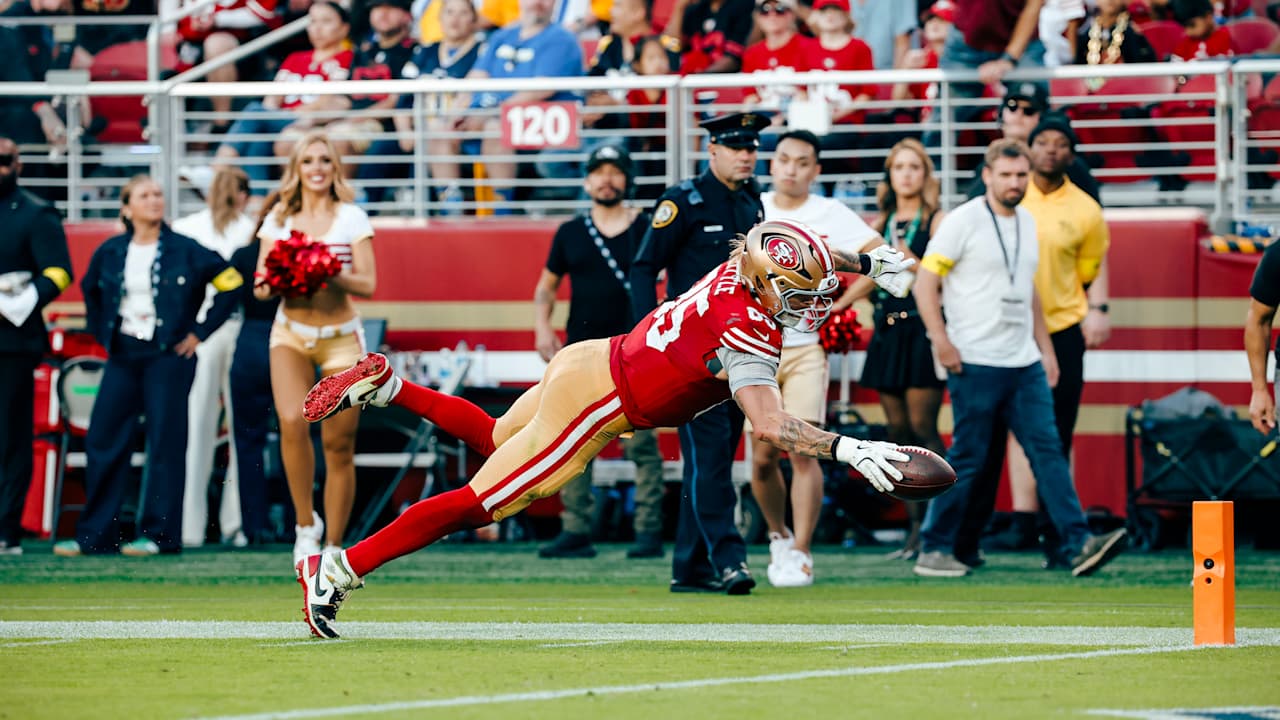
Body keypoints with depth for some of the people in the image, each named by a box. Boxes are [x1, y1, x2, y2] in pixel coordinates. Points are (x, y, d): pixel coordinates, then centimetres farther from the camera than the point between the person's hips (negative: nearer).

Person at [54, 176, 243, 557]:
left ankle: (159, 535, 2)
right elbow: (91, 291, 25)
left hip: (168, 357, -4)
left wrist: (200, 332, -1)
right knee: (103, 440, 1)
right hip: (123, 357, 4)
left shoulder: (185, 251, -4)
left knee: (165, 444, -3)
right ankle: (94, 535, 7)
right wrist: (102, 332, 14)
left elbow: (230, 283, 0)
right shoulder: (110, 253, 6)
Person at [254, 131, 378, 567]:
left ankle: (334, 544, 13)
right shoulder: (278, 219, 6)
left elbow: (367, 284, -5)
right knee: (292, 421, -25)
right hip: (291, 334, 1)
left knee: (339, 445, 0)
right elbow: (259, 285, 7)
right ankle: (305, 523, -9)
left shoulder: (351, 218, 0)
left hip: (341, 337, -1)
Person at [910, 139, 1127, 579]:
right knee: (966, 459, -3)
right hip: (975, 362, -6)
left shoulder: (1027, 223, 15)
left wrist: (1045, 348, 20)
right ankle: (933, 549, 7)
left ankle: (1078, 544, -8)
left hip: (1024, 363, 6)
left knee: (1048, 450, -2)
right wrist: (941, 341, -17)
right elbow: (925, 282, -9)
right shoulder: (963, 222, -6)